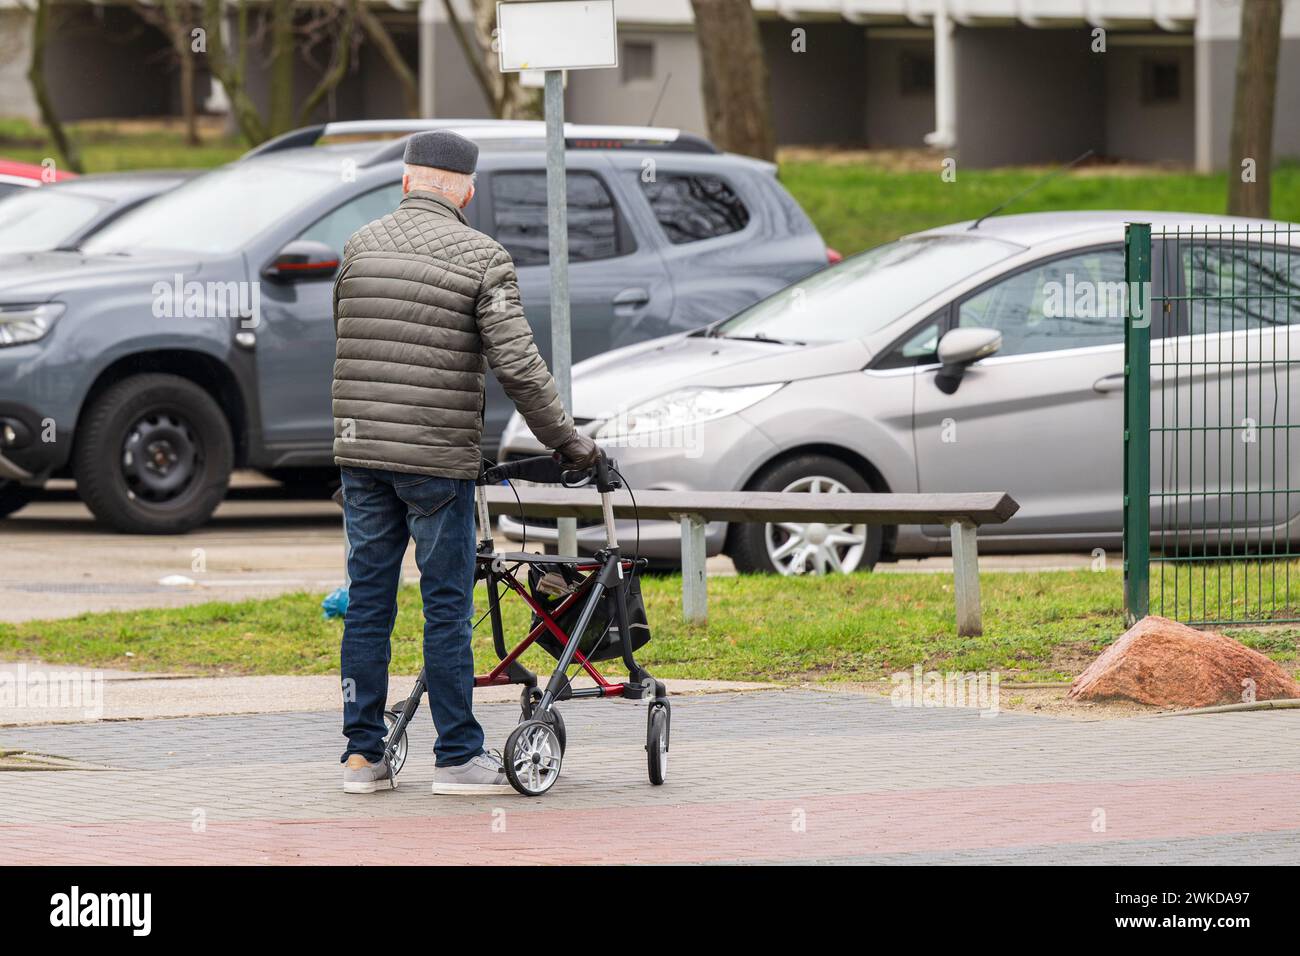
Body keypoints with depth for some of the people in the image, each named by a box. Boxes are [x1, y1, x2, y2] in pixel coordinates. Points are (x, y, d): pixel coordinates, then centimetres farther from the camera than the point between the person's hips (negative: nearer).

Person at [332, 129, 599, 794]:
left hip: (359, 447, 4)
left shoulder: (361, 246, 8)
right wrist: (567, 441, -1)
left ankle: (363, 754, 10)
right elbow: (518, 365, -11)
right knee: (447, 606, 1)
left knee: (367, 600, 9)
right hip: (437, 458, -4)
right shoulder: (481, 258, -6)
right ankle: (458, 757, 4)